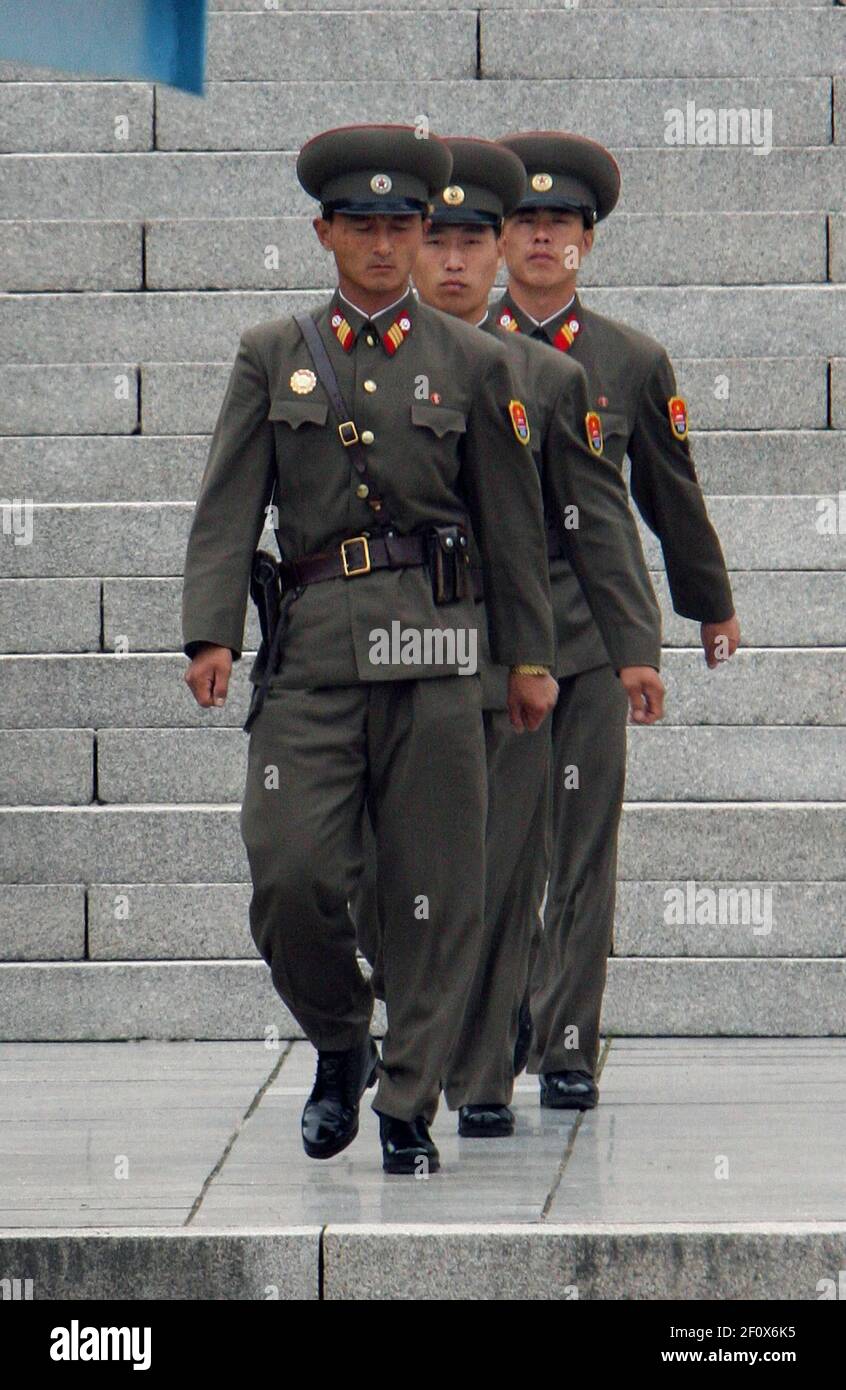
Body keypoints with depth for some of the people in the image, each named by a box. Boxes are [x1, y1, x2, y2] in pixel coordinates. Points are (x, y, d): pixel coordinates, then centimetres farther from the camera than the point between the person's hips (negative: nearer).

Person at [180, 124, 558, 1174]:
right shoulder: (272, 357, 12)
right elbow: (228, 505, 6)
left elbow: (512, 521, 12)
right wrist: (212, 632, -6)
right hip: (311, 649, 0)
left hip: (432, 647, 0)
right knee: (289, 874, -10)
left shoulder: (471, 364, 11)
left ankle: (408, 1108, 6)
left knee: (434, 888, -2)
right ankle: (341, 1046, 16)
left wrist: (530, 655, 9)